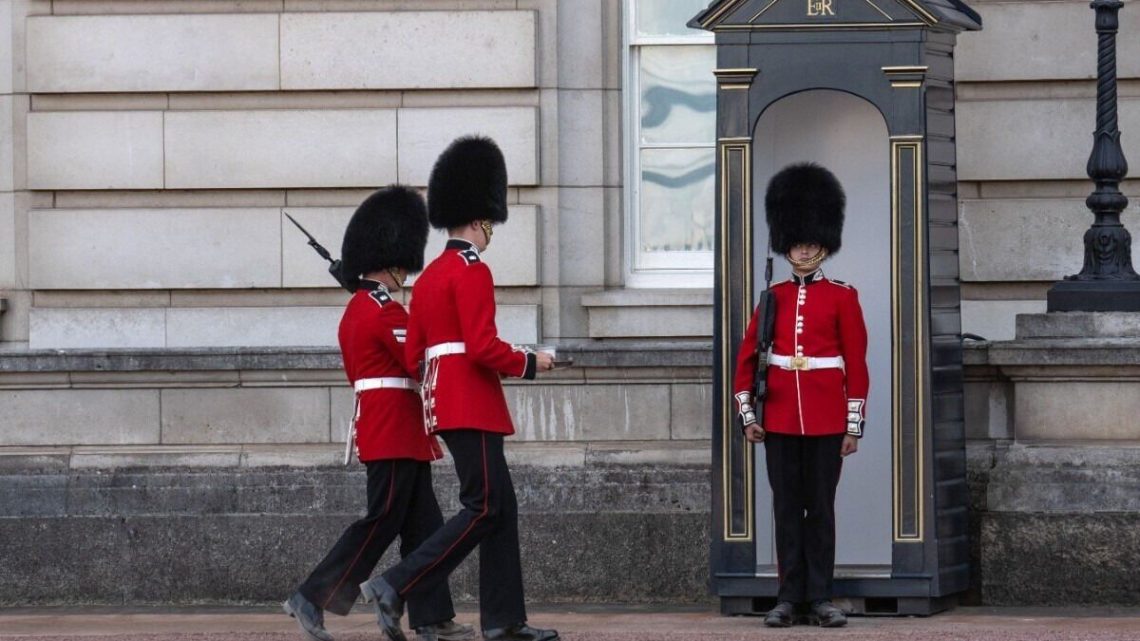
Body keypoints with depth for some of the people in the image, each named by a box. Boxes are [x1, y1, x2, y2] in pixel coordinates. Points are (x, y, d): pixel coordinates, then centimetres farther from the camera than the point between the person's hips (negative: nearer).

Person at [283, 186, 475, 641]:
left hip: (387, 432, 10)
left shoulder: (356, 309, 16)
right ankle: (312, 600, -6)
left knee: (423, 526, 9)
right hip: (395, 434, -10)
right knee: (381, 522, -7)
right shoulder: (385, 312, -15)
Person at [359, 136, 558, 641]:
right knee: (483, 509, -9)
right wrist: (528, 364, -6)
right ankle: (395, 588, -15)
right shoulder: (473, 272, -13)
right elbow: (483, 347, -20)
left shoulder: (431, 275, 16)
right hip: (471, 404, -10)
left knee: (500, 507, 10)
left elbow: (413, 353, 16)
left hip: (443, 401, 10)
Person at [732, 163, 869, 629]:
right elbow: (747, 358, 10)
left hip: (826, 420, -2)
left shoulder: (842, 297, 1)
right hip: (779, 418, 2)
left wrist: (854, 426, -4)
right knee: (786, 507, 4)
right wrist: (746, 413, 3)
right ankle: (789, 596, 7)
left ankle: (820, 597, 6)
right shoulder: (773, 297, 8)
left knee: (821, 507, 2)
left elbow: (857, 364, 0)